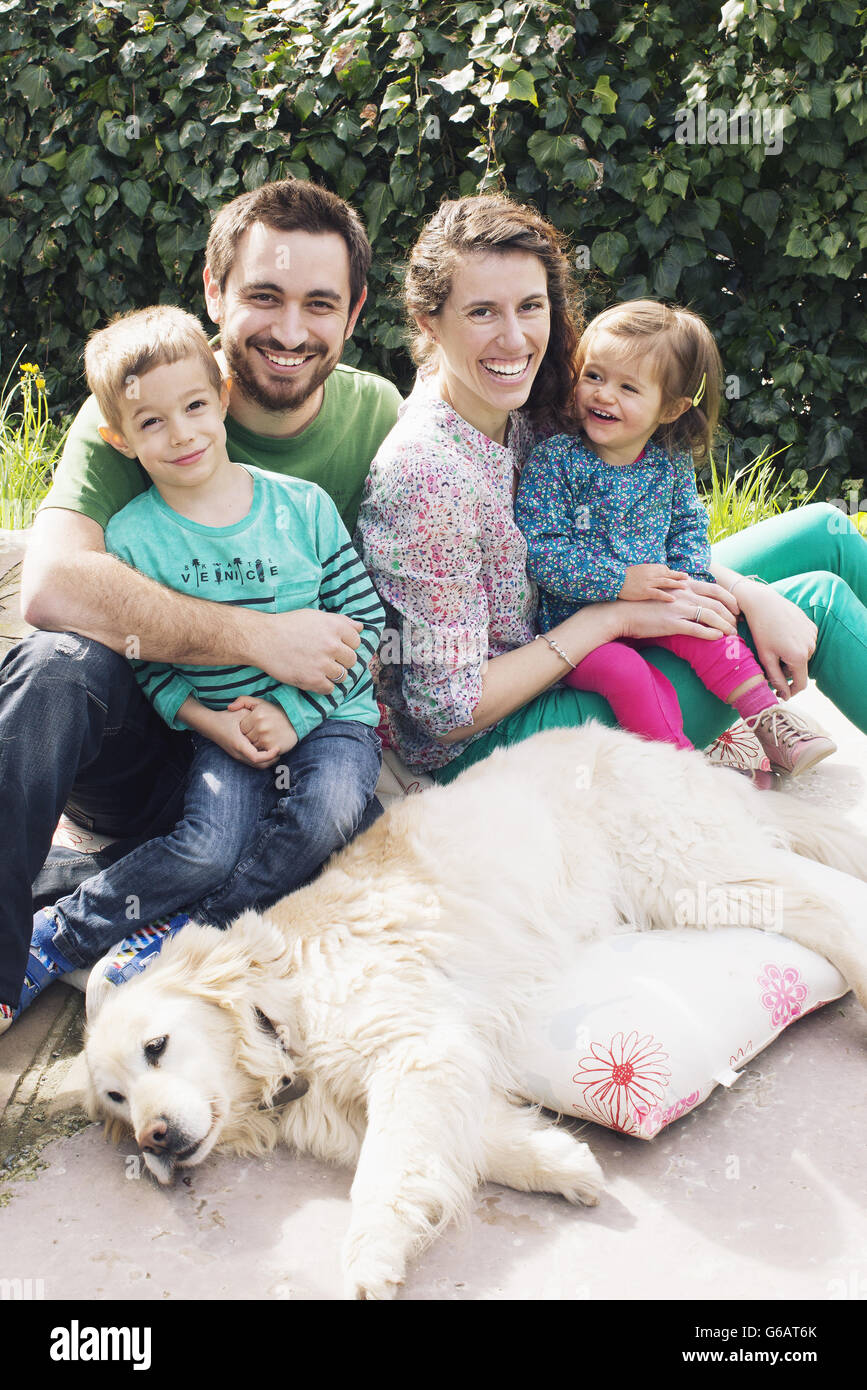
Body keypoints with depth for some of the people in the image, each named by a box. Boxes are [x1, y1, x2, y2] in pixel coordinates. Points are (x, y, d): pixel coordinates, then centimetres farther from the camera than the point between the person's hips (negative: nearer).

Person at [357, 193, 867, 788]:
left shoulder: (532, 406, -6)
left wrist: (752, 597, -10)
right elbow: (450, 713, -25)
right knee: (819, 600, -8)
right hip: (494, 740, -8)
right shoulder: (425, 476, -29)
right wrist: (614, 615, -22)